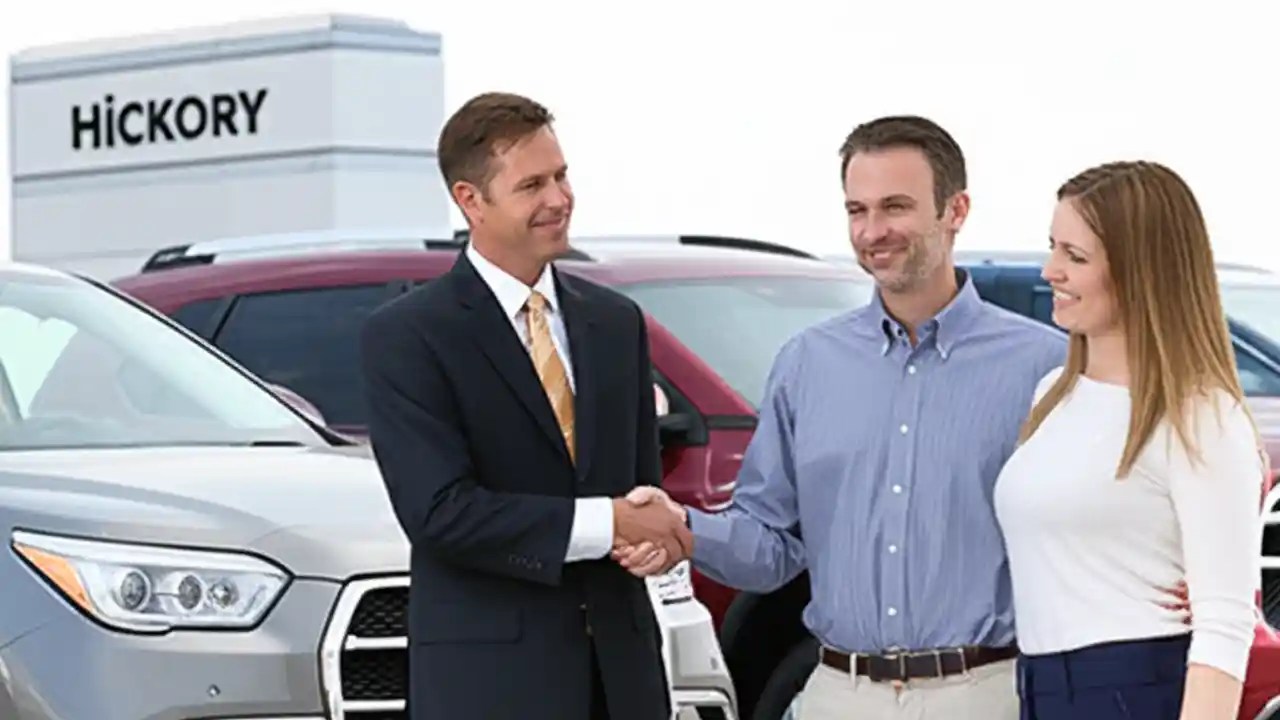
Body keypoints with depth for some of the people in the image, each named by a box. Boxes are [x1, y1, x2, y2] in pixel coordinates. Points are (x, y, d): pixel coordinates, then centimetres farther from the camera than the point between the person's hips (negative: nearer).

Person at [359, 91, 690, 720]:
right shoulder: (404, 337, -6)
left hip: (620, 666, 6)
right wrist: (605, 524, -18)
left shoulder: (616, 321, 13)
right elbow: (438, 512, -16)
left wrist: (652, 528, -8)